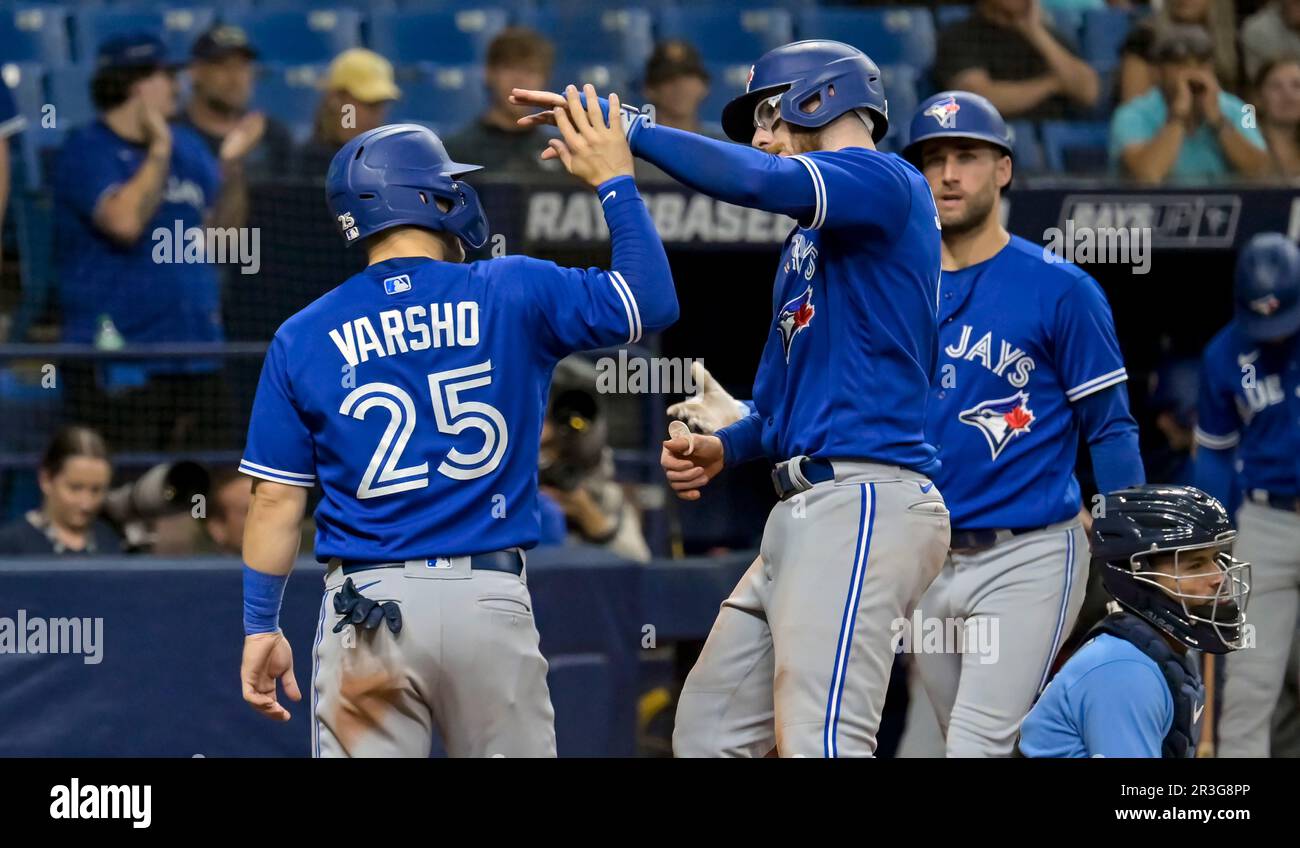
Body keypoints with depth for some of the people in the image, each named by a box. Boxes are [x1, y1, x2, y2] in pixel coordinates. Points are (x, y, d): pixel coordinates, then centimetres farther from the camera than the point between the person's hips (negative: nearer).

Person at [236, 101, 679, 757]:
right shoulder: (512, 294, 0)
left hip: (368, 605, 0)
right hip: (491, 602, 0)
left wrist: (260, 626, 11)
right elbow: (652, 302, 7)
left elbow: (276, 498, 3)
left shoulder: (303, 338, 3)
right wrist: (614, 182, 15)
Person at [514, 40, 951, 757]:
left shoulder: (885, 182, -3)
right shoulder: (806, 242, 27)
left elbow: (754, 181, -21)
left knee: (817, 744, -20)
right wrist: (726, 448, 12)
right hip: (803, 510, 11)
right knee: (706, 731, 7)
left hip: (864, 501, -11)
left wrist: (625, 128, -16)